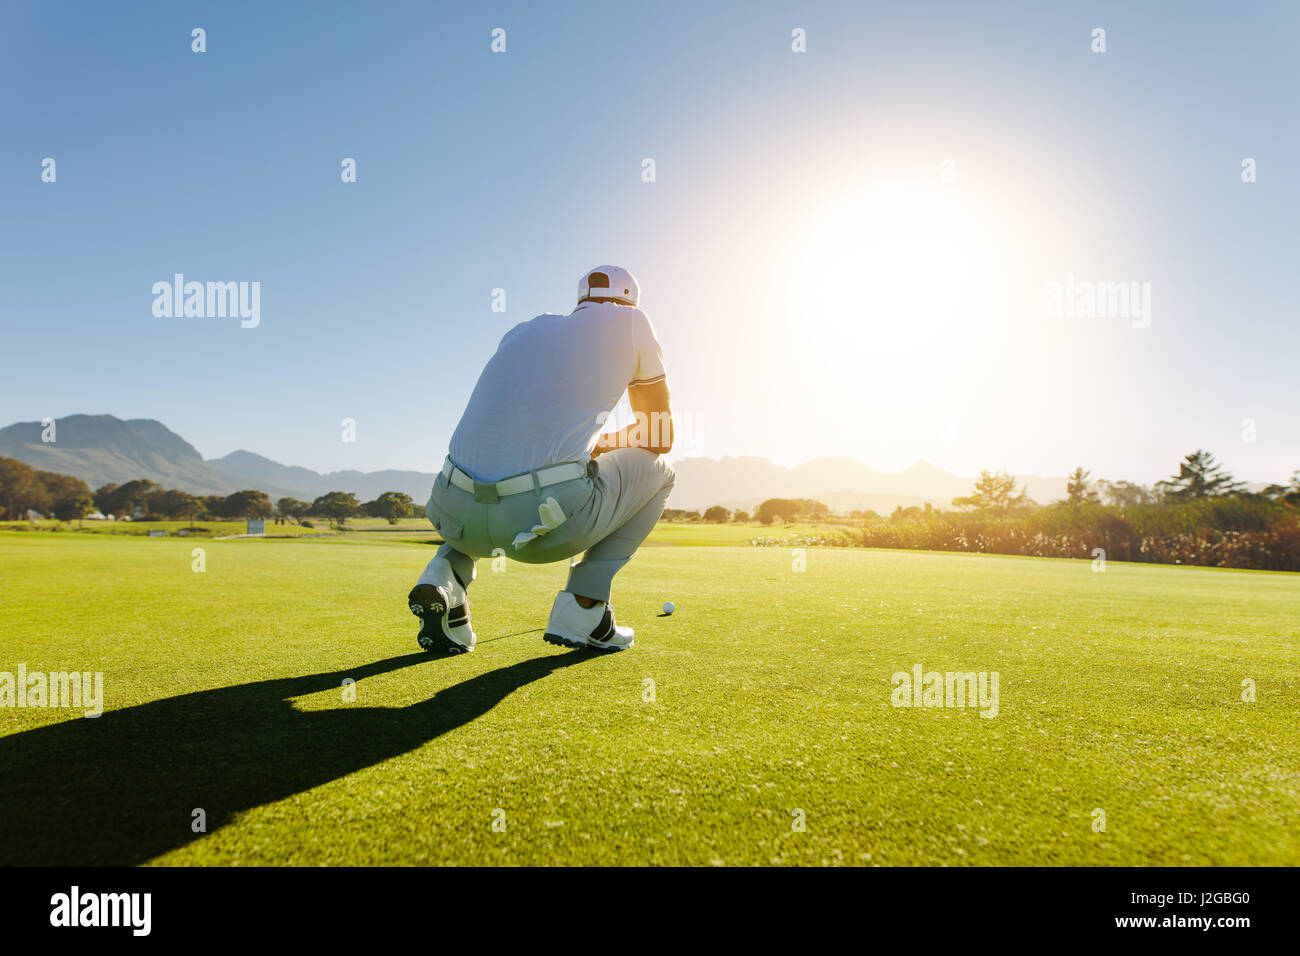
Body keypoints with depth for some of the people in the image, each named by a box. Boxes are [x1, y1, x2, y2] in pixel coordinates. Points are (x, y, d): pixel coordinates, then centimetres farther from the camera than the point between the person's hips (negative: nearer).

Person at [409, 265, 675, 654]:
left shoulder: (523, 331, 26)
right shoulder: (628, 320, 14)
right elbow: (661, 436, 18)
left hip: (460, 518, 5)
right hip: (550, 522, -5)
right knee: (658, 470, 22)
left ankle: (447, 574, 12)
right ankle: (583, 605, 7)